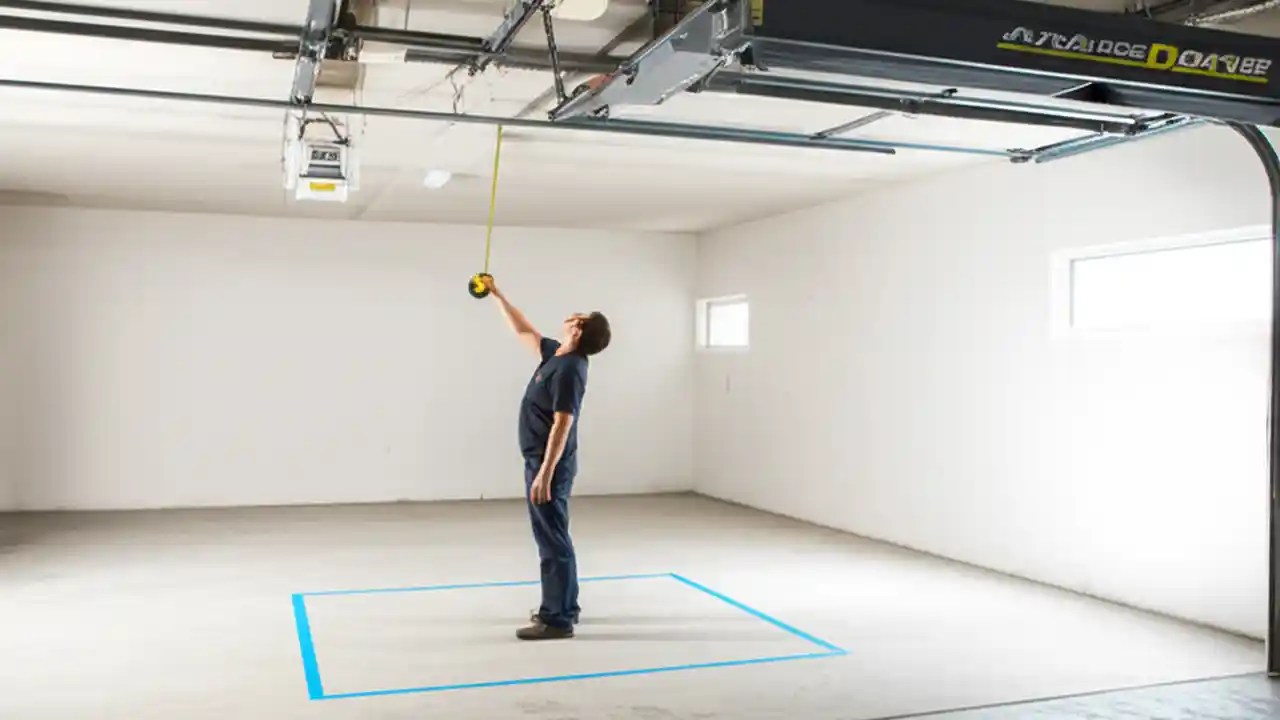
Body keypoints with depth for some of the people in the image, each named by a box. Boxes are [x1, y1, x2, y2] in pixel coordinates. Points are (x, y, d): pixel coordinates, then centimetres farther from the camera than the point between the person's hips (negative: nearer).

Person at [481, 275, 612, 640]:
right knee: (552, 538, 17)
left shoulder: (569, 368, -20)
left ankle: (557, 620, 1)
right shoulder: (556, 354, 8)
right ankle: (563, 606, 28)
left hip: (549, 465, -10)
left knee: (552, 540, -5)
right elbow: (524, 331, 25)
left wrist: (544, 474, -27)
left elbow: (562, 424, -25)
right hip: (542, 461, 10)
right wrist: (497, 296, 29)